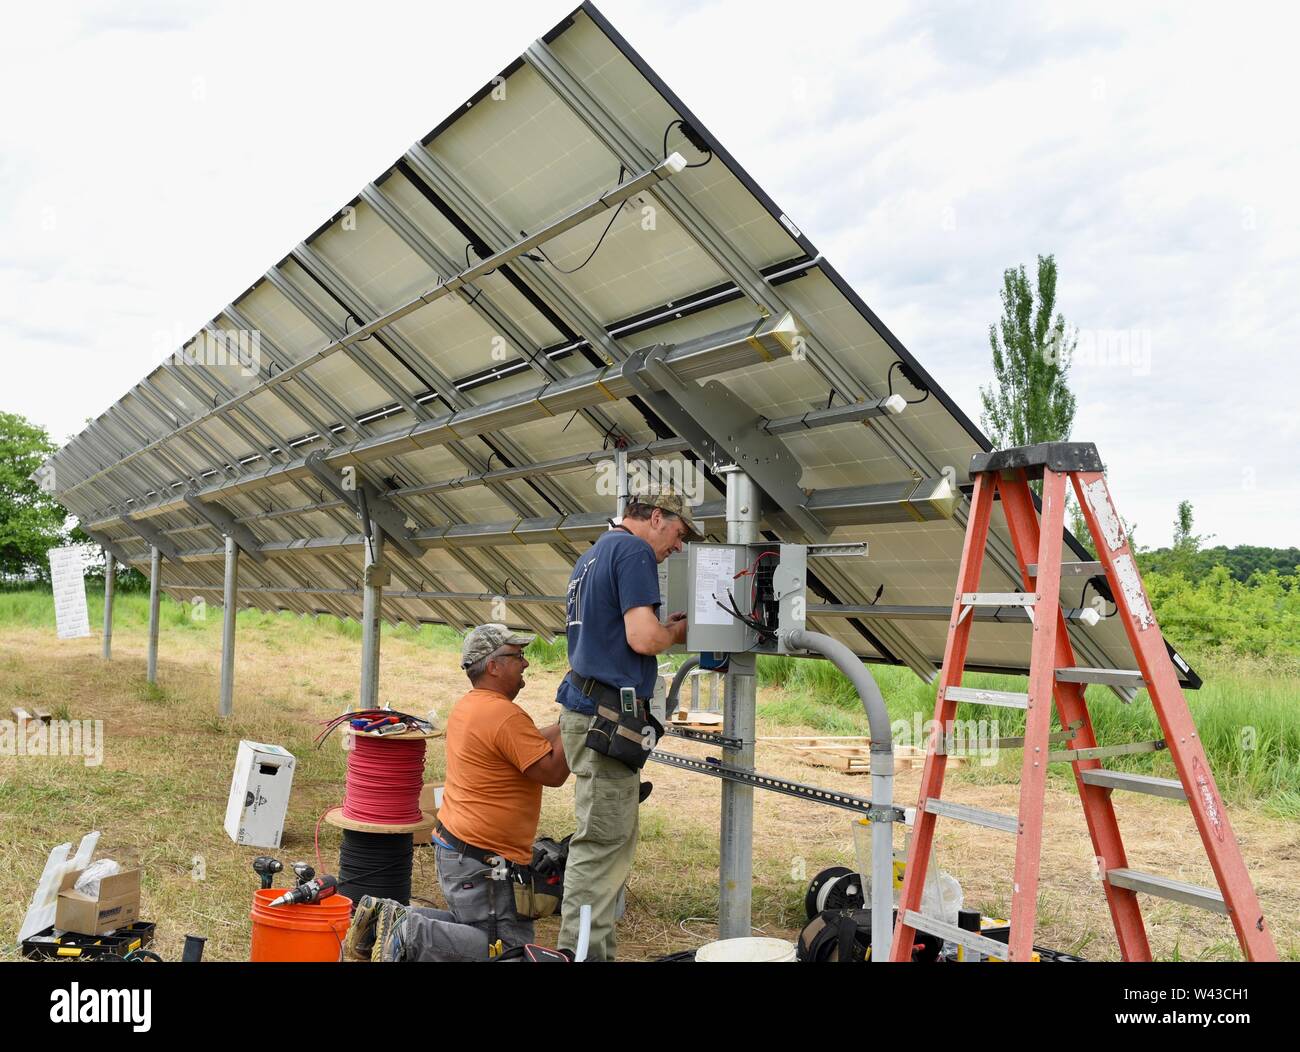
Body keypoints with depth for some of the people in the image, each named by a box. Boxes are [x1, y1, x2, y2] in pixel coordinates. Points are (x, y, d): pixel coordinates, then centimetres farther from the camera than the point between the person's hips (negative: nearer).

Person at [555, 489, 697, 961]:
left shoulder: (593, 555, 22)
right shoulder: (633, 551, -9)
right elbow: (642, 637, -18)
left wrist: (661, 628, 19)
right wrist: (676, 632, 2)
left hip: (586, 707, 10)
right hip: (607, 714, -10)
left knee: (615, 842, 14)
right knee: (602, 843, -7)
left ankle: (598, 952, 19)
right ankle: (580, 952, -3)